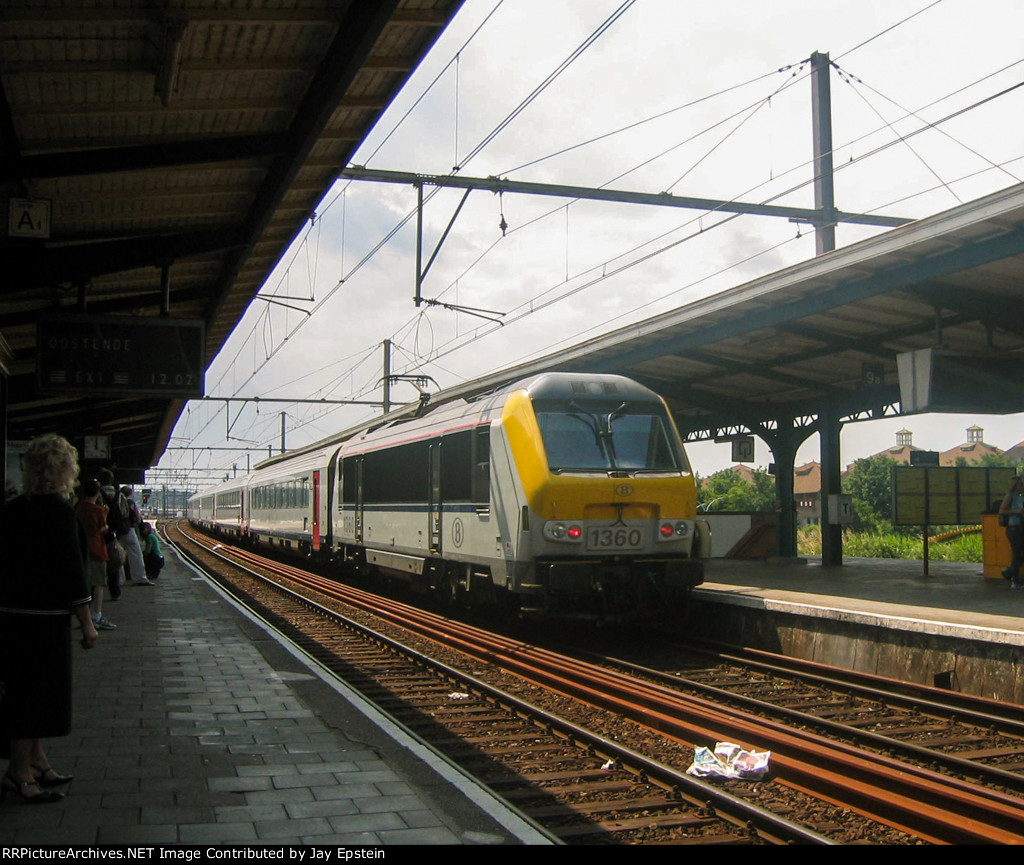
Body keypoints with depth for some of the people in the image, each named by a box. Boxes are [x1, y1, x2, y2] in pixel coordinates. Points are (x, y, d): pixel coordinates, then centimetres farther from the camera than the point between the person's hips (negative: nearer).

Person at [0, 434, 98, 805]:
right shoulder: (58, 510, -15)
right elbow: (70, 569, -16)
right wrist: (87, 624, -11)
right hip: (45, 616, -8)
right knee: (36, 692, 0)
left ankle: (37, 762, 28)